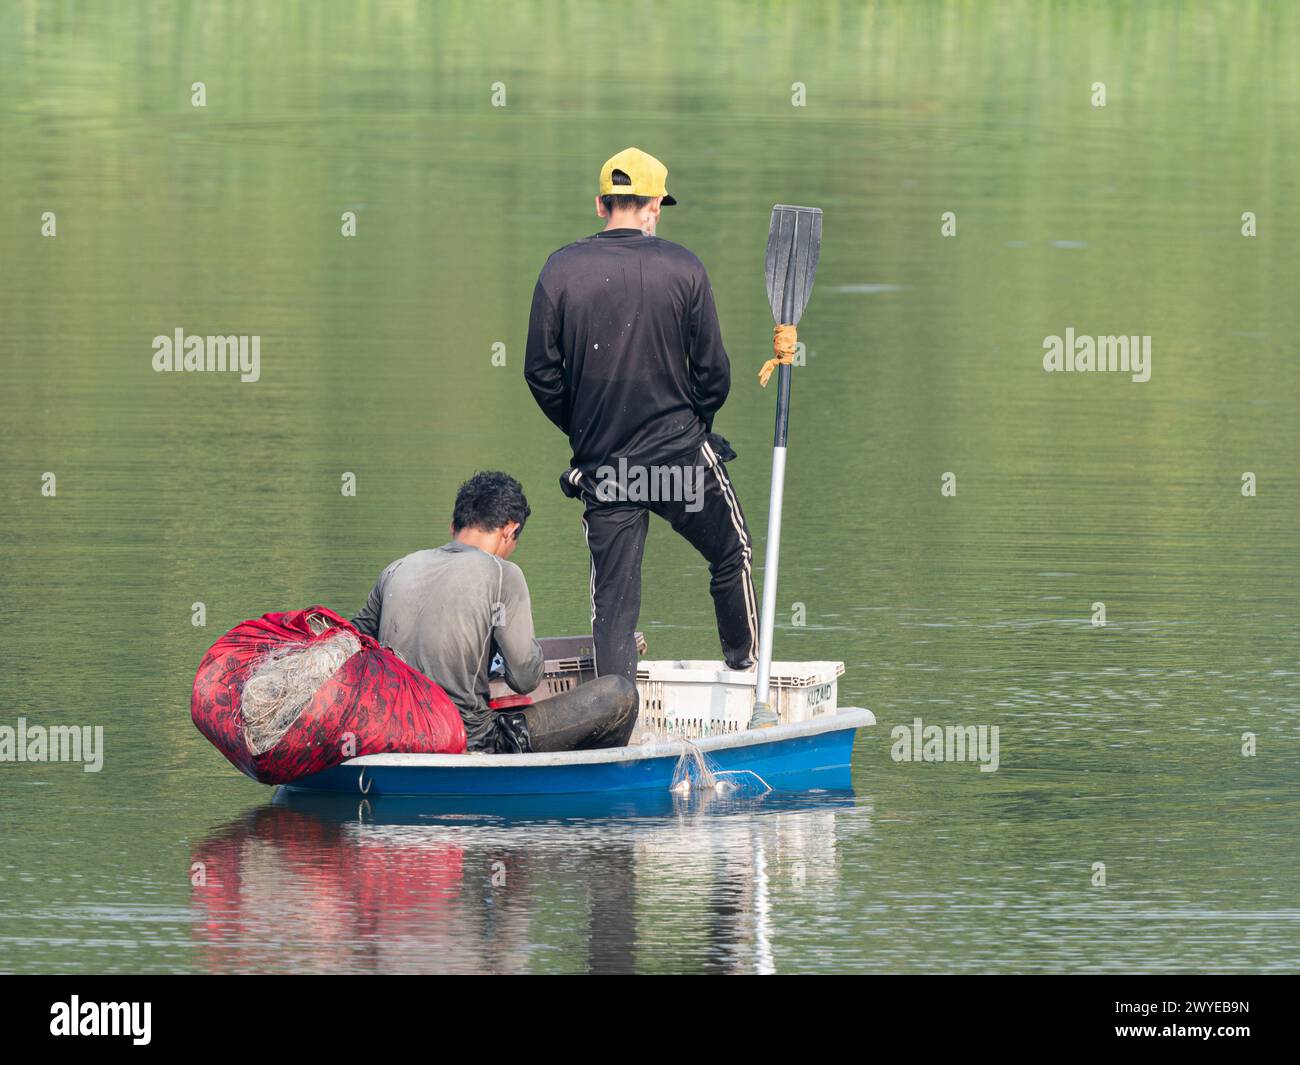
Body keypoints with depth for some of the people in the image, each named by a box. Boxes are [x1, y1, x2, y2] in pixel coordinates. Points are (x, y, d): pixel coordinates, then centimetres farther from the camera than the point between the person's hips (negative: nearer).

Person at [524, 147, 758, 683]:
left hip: (601, 464, 1)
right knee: (732, 556, 23)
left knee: (613, 600, 3)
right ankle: (745, 664, 35)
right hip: (681, 456, -1)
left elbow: (540, 372, 0)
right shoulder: (682, 268, -5)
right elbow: (713, 371, -3)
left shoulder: (561, 269, -2)